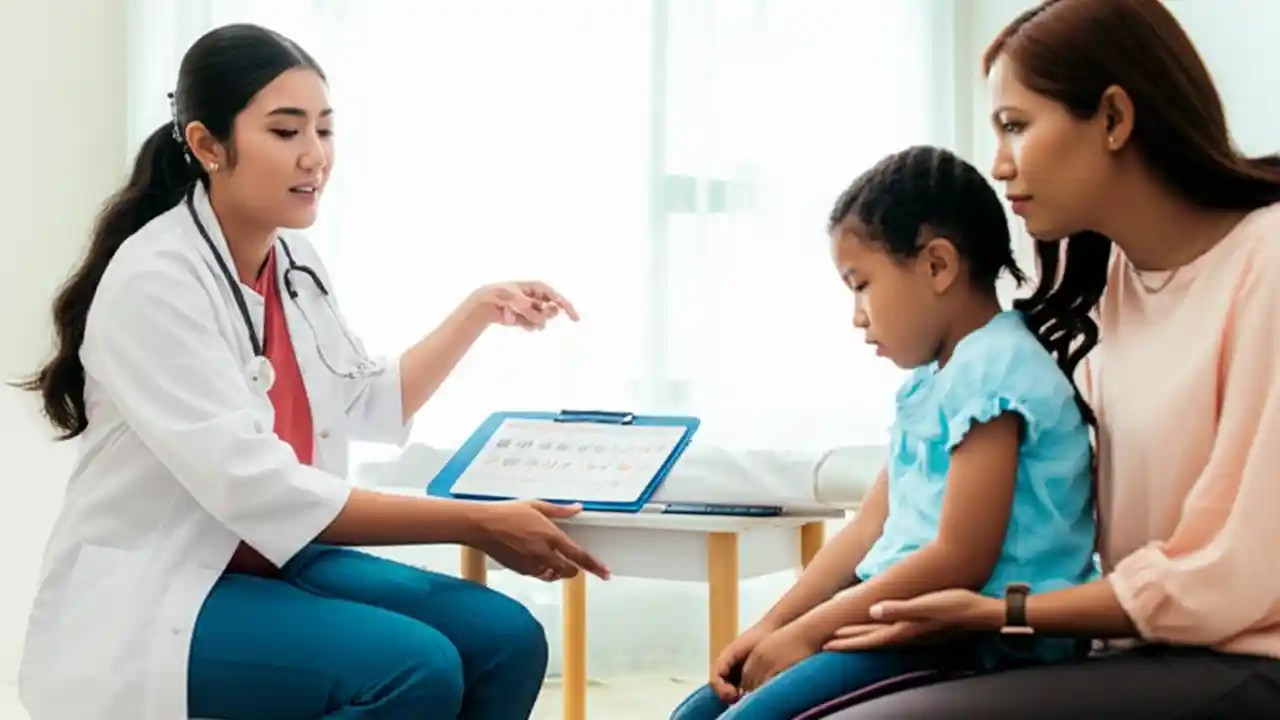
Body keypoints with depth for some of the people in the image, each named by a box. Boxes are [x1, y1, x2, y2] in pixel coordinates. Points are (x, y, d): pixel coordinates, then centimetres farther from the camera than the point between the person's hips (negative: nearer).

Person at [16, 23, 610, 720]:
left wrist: (480, 310, 14)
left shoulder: (293, 264, 6)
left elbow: (376, 403, 25)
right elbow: (255, 488, -28)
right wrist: (477, 525, -27)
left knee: (504, 640, -10)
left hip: (271, 560, 8)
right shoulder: (156, 280, -20)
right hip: (152, 600, -8)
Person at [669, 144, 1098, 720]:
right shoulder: (932, 378, 18)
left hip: (980, 639, -10)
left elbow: (961, 559, -21)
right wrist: (771, 625, 6)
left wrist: (806, 631, -15)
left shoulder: (991, 369, -14)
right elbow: (870, 527, 17)